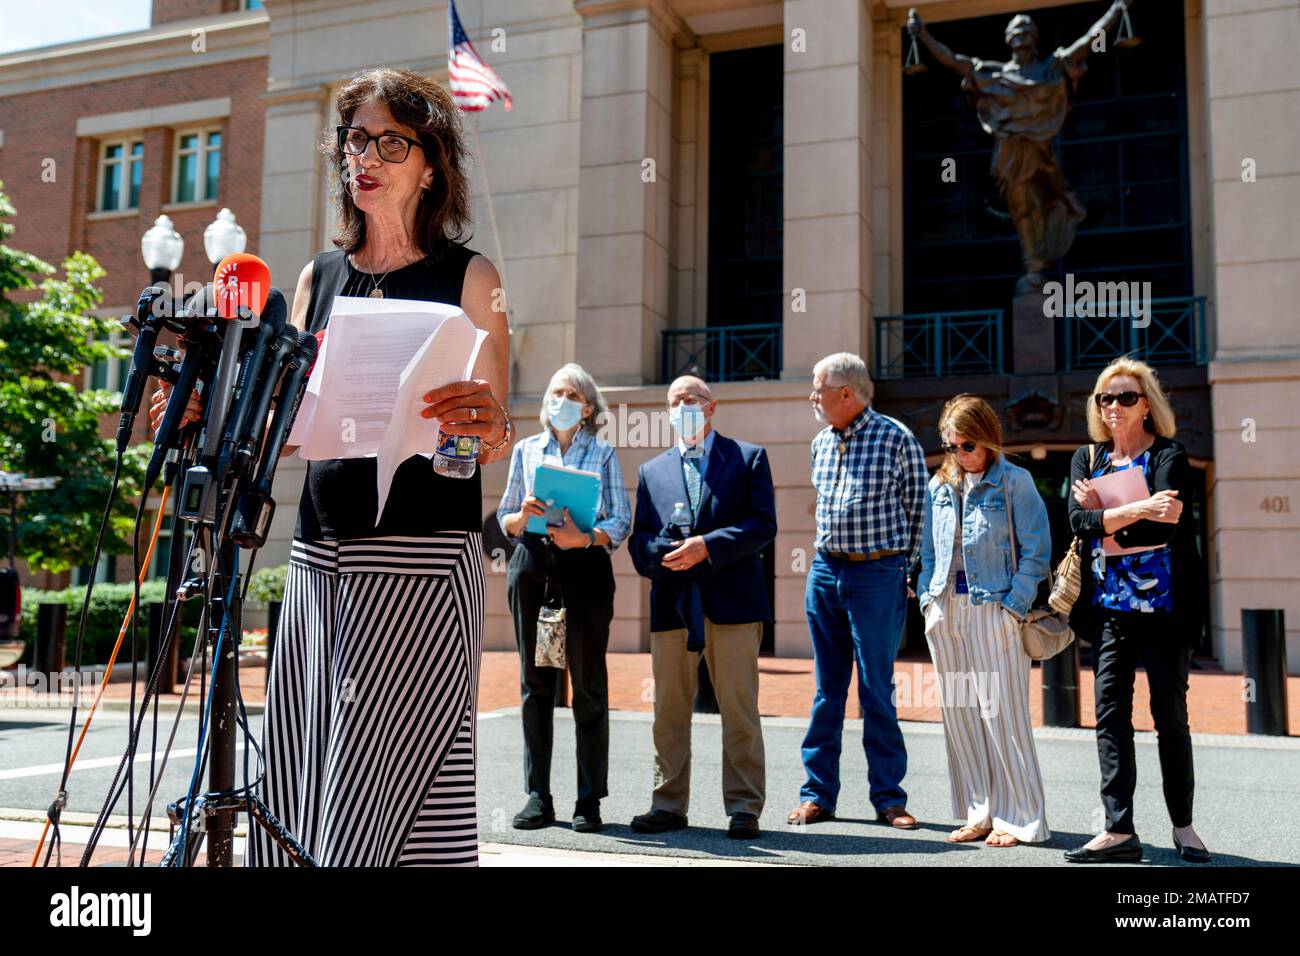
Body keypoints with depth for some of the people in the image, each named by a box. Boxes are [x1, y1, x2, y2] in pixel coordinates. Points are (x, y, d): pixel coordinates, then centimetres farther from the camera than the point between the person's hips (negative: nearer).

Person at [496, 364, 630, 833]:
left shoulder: (603, 453, 8)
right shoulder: (526, 449, 14)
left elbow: (621, 520, 1)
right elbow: (505, 517, 14)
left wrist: (585, 537, -17)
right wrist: (522, 516, -9)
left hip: (585, 566, -2)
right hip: (532, 565, 2)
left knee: (588, 684, -1)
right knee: (535, 682, 4)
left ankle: (589, 799, 5)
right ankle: (538, 795, 11)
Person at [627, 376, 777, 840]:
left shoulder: (748, 457, 9)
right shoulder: (651, 471, 19)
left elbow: (763, 524, -3)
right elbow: (640, 539, 12)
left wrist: (706, 547, -14)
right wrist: (665, 554, -10)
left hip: (732, 600, -3)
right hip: (671, 604, 3)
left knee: (740, 711, -1)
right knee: (669, 711, 6)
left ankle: (744, 808, 7)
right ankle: (669, 805, 16)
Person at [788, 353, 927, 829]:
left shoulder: (896, 438, -6)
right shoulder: (821, 443, 11)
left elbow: (918, 509, -2)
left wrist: (906, 571, -4)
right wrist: (830, 559, 15)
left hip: (878, 575, -5)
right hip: (825, 571, 5)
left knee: (877, 690, -1)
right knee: (827, 688, 9)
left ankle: (888, 797, 10)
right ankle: (818, 793, 15)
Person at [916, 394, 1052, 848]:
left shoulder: (1015, 482, -2)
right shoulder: (939, 486, 13)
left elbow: (1036, 550, -5)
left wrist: (1012, 606, -12)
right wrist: (929, 600, 7)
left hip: (994, 610, -5)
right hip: (946, 611, 6)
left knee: (1002, 715, -4)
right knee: (958, 715, 8)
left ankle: (1019, 818, 8)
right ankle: (979, 814, 19)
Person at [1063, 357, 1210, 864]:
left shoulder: (1169, 456, 0)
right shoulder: (1087, 458, 12)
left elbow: (1163, 527, -16)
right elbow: (1078, 520, -6)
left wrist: (1102, 515, -7)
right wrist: (1136, 510, -18)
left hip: (1163, 605, -3)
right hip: (1109, 606, 3)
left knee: (1171, 713, 5)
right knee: (1110, 713, -1)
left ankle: (1183, 824, 20)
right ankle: (1119, 831, 3)